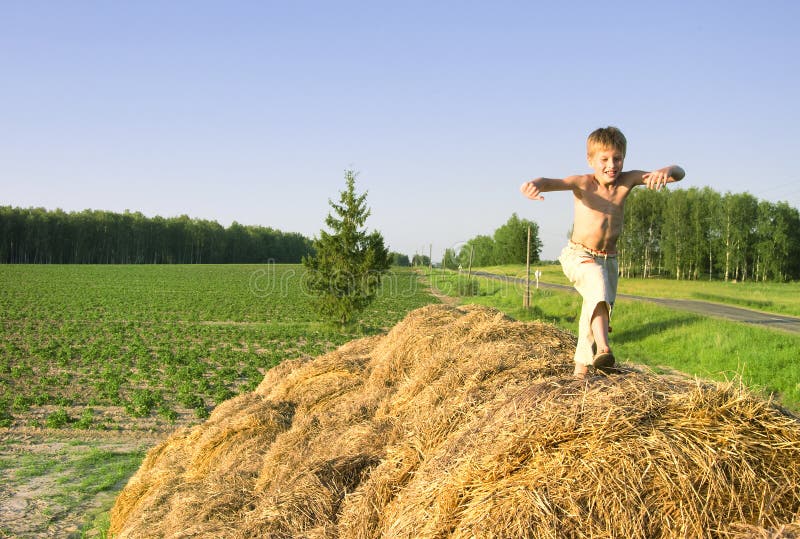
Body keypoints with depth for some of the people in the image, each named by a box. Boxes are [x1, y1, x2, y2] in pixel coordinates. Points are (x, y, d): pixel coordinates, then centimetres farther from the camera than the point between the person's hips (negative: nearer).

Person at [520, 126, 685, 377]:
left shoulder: (627, 181, -7)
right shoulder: (583, 184, -15)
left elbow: (679, 173, -12)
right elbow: (554, 182, -34)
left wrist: (666, 171, -37)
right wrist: (535, 184, -59)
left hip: (609, 259, 5)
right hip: (579, 256, -5)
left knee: (596, 312, 12)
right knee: (597, 282, -36)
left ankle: (582, 368, 28)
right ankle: (603, 349, -50)